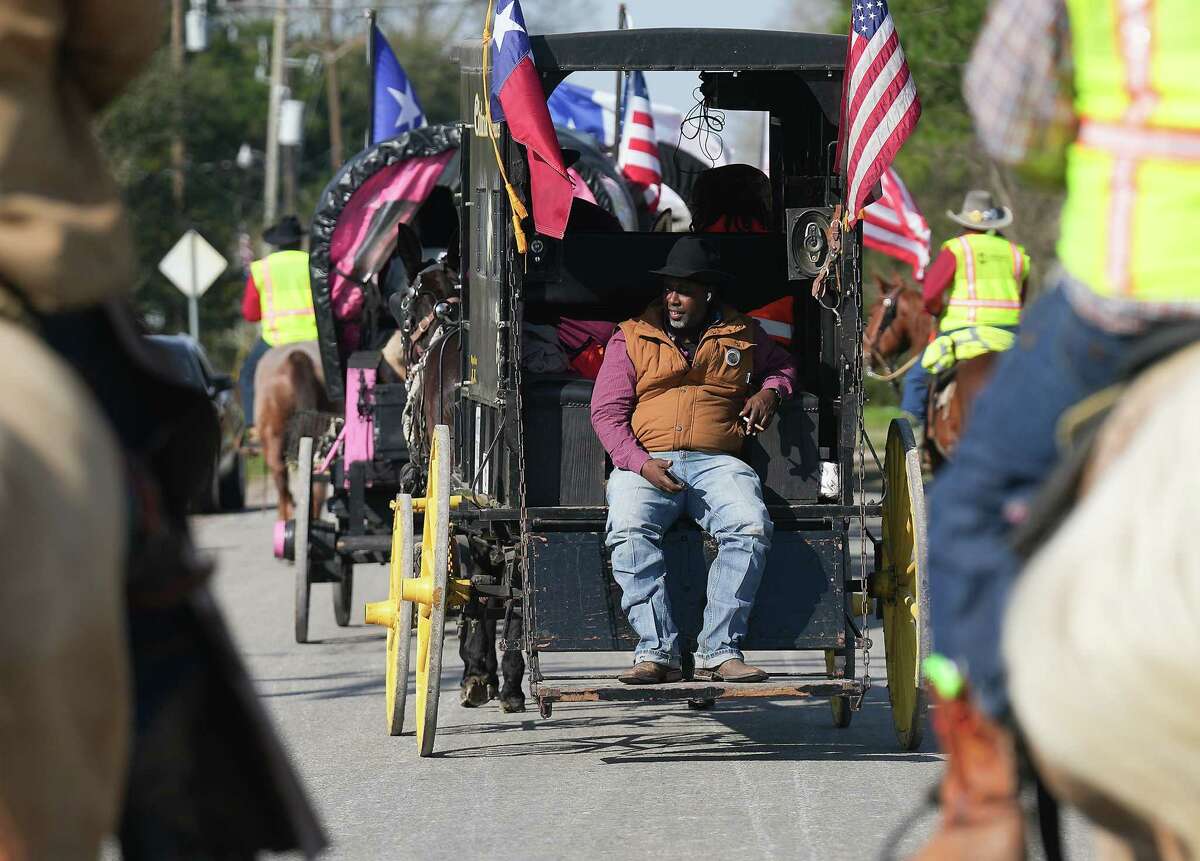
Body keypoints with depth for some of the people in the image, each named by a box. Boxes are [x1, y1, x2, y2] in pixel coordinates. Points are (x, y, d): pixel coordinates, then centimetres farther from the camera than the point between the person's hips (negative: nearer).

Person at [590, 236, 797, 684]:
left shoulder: (742, 334, 18)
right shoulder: (632, 337, 13)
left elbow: (782, 364, 37)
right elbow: (607, 412, 7)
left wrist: (771, 391, 11)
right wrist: (640, 463, -11)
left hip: (717, 462, 1)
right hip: (644, 463, -1)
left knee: (751, 526, -31)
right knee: (629, 529, -34)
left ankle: (719, 651, -29)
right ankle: (657, 651, -34)